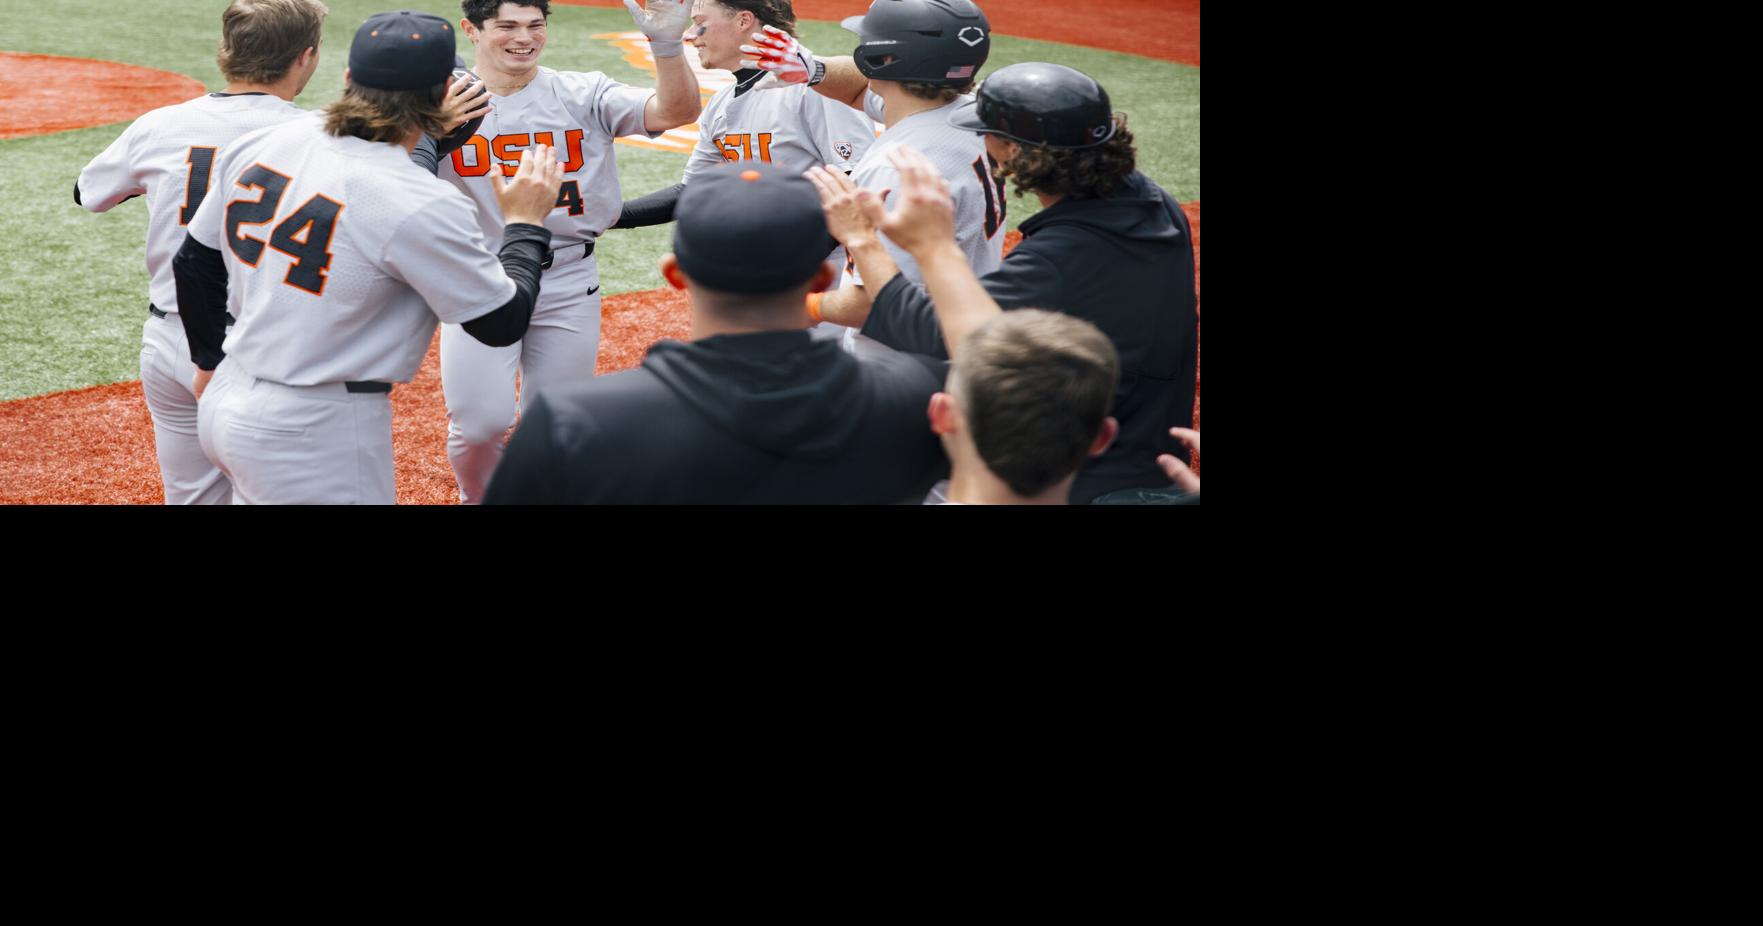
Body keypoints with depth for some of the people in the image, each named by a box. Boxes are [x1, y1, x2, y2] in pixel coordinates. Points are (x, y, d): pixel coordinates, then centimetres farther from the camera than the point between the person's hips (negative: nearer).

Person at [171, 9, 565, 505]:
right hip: (318, 436, -7)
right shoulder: (422, 205, -20)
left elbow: (194, 263, 11)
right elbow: (503, 322, -10)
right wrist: (525, 224, 6)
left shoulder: (256, 146, -1)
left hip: (227, 403, 7)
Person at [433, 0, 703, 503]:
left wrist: (666, 43, -32)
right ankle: (477, 498, 24)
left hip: (567, 287, 2)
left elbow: (677, 111, -14)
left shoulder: (584, 95, -1)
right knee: (480, 424, -8)